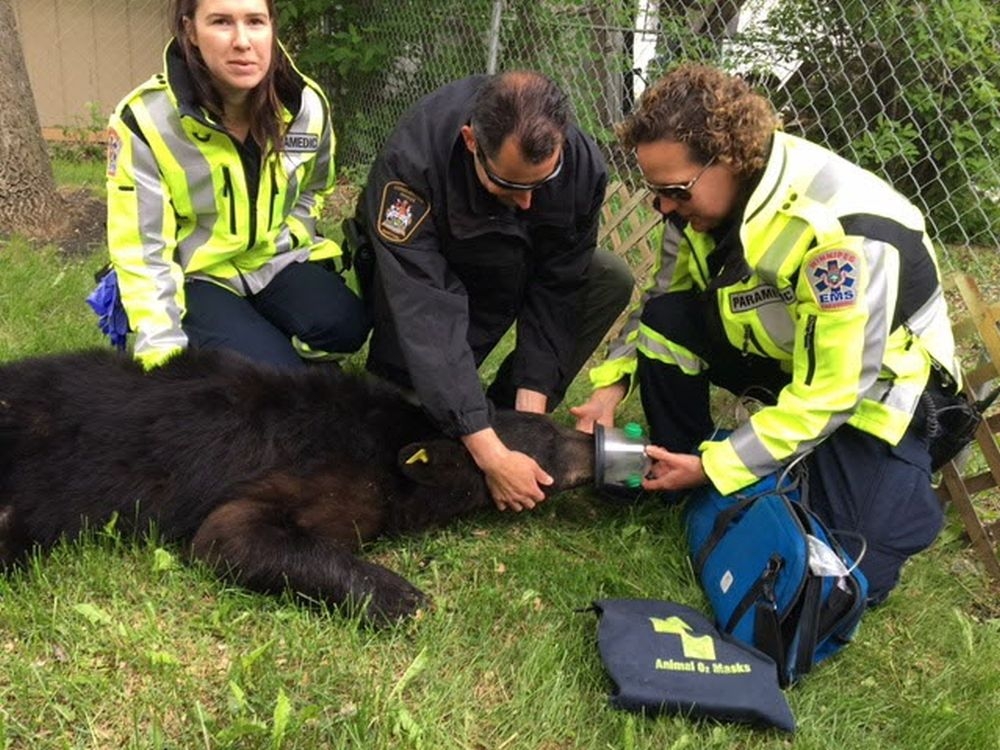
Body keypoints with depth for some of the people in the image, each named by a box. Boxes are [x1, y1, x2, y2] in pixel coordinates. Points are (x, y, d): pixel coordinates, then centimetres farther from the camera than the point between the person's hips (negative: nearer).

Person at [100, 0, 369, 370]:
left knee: (344, 328, -25)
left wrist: (286, 239, -4)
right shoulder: (145, 119, -20)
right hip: (195, 274, -3)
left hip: (276, 260, 3)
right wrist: (162, 347, -24)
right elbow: (142, 251, -16)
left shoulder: (307, 104, -9)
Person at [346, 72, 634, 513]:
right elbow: (426, 314, -42)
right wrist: (489, 453, -44)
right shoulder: (411, 159, -38)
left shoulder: (583, 167, -27)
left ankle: (508, 413, -7)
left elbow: (555, 294, -20)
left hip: (517, 271, 4)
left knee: (611, 281, -17)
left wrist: (529, 410, -27)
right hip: (423, 273, -4)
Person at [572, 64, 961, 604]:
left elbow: (828, 393, -30)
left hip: (873, 381, -6)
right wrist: (611, 386, -11)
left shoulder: (845, 232, -35)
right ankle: (681, 477, 0)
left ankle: (909, 467, 15)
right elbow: (659, 299, 2)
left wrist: (715, 467, -26)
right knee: (666, 321, -19)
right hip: (778, 351, 6)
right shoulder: (703, 194, -14)